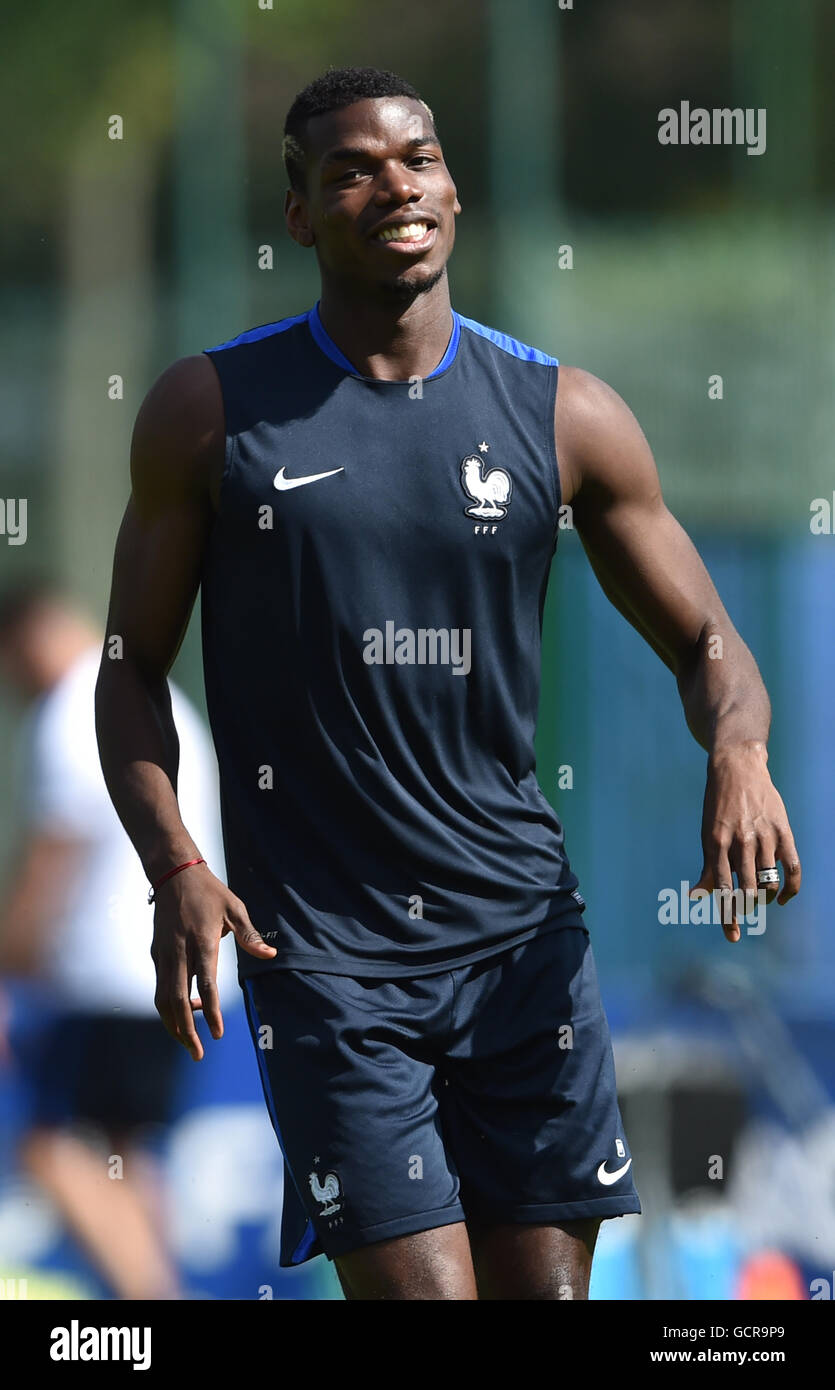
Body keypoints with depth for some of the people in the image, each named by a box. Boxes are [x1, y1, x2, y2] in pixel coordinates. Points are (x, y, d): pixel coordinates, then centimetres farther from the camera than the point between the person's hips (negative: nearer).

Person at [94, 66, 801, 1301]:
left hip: (523, 932, 3)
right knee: (421, 1292, -14)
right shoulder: (211, 413, 2)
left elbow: (705, 643, 13)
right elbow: (133, 666, 7)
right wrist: (175, 869, -10)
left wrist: (737, 751, -11)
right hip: (323, 952, -3)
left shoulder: (565, 415, 6)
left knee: (549, 1287, 4)